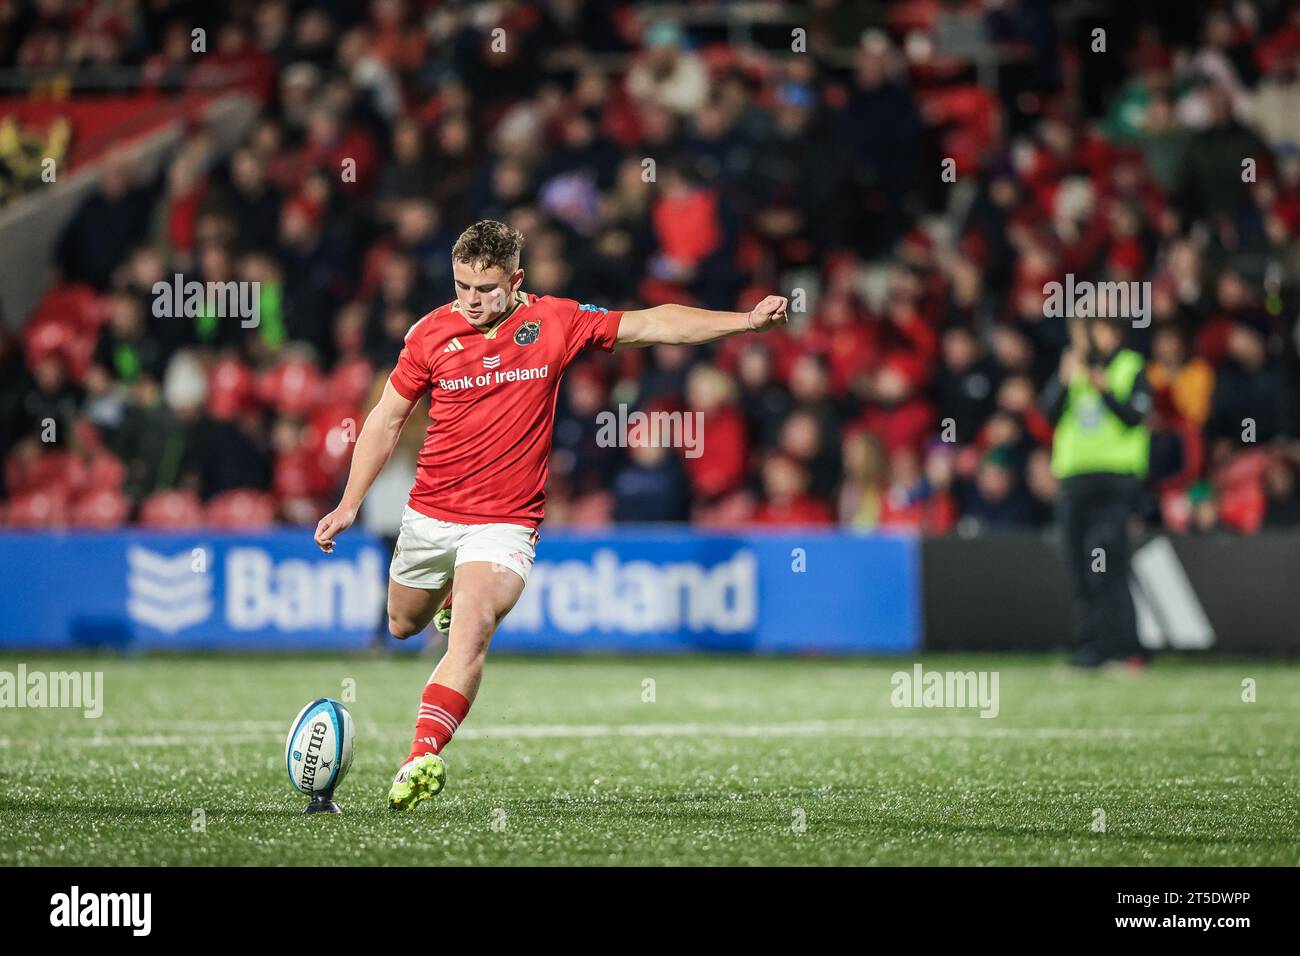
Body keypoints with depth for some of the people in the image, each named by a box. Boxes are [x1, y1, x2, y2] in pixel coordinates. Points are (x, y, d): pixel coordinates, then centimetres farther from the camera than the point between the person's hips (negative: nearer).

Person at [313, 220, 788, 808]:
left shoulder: (554, 323, -6)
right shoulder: (432, 334, -4)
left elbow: (650, 325, -1)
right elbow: (387, 420, 6)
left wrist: (746, 321, -8)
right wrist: (349, 505, 4)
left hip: (505, 523, -3)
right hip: (430, 513, 3)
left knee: (471, 633, -24)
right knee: (403, 626, 22)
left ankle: (423, 758, -32)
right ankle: (455, 590, 57)